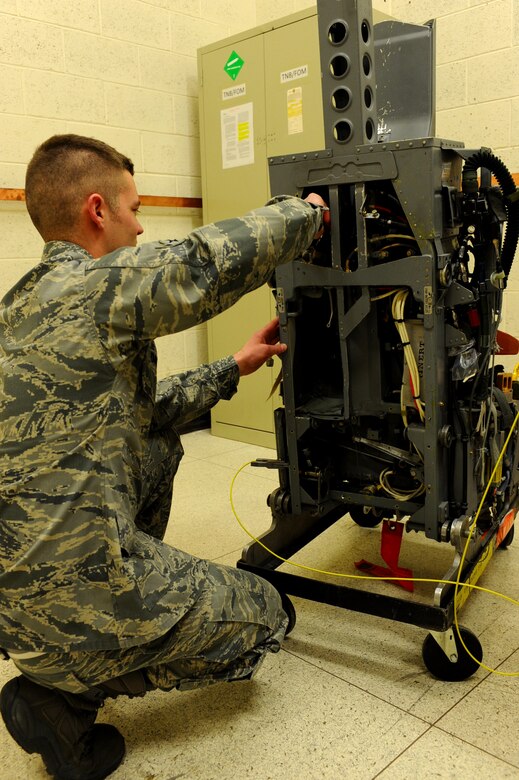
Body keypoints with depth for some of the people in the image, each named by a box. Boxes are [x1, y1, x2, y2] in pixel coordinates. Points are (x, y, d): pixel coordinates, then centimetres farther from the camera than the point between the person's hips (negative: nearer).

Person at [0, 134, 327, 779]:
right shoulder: (98, 287, -17)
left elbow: (135, 407, 16)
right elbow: (221, 254, -24)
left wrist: (232, 368, 19)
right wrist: (307, 211, -2)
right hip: (67, 597, -9)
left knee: (159, 449, 25)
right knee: (261, 616, 11)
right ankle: (64, 693, 7)